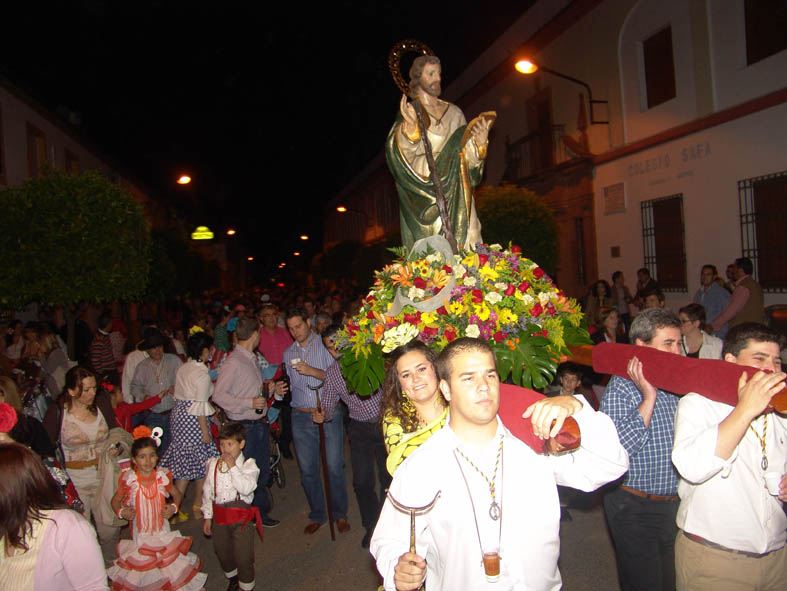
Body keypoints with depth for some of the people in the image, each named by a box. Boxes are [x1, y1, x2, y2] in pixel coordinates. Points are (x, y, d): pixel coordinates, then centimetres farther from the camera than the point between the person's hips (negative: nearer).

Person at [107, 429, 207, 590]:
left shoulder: (163, 477, -9)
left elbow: (177, 494, 7)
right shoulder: (129, 480, -13)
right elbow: (115, 500, 4)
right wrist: (121, 512, -14)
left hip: (162, 530, 1)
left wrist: (174, 507, -11)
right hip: (140, 533, -1)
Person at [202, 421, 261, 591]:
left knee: (243, 555, 2)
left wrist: (233, 467, -24)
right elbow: (207, 491, 8)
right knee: (222, 552, 20)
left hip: (241, 515, -4)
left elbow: (246, 488, -24)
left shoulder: (248, 465, -9)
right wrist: (207, 516, 8)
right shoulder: (213, 464, 1)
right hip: (219, 515, 4)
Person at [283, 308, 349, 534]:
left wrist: (312, 371, -20)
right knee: (307, 470, 8)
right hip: (301, 415, 4)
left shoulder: (325, 345, -2)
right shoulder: (288, 353, 14)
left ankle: (340, 515, 17)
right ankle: (317, 515, 24)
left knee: (335, 467, 0)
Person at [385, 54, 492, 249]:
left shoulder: (453, 112, 15)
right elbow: (399, 153, -9)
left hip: (456, 196, 4)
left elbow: (468, 155, 12)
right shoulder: (409, 112, 5)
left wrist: (479, 143, -9)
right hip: (425, 198, -3)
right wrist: (410, 126, -26)